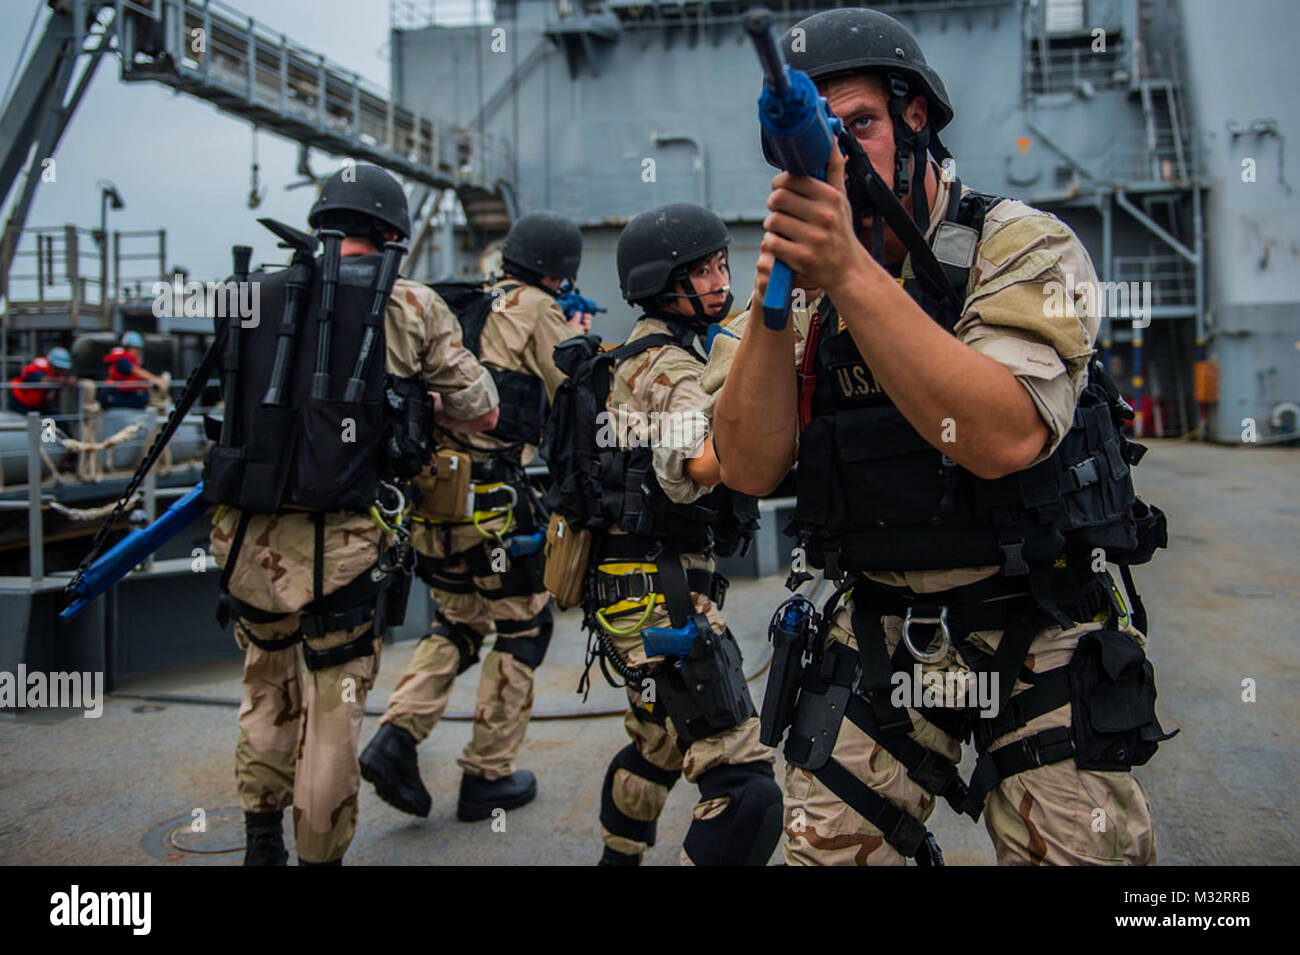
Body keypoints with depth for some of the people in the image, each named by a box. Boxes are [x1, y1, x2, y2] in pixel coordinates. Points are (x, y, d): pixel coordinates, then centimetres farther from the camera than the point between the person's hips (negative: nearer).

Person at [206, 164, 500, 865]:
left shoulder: (259, 294, 9)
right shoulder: (411, 305, -1)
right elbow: (482, 414, 6)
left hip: (247, 536, 4)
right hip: (340, 543, -4)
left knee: (268, 691, 24)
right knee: (332, 711, 9)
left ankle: (260, 844, 33)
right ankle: (319, 856, 19)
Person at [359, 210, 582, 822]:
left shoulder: (464, 308, 17)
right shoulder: (537, 309, -4)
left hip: (433, 488, 7)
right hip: (492, 492, -7)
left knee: (458, 623, 20)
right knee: (523, 625, 8)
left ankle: (398, 735, 2)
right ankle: (487, 776, 11)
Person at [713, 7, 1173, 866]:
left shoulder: (1022, 245, -8)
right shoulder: (810, 287, 5)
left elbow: (1002, 437, -26)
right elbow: (749, 470, -6)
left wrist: (853, 274, -30)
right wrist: (772, 303, -19)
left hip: (1037, 637, -3)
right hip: (875, 636, 4)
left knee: (1074, 848, 0)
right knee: (826, 848, 2)